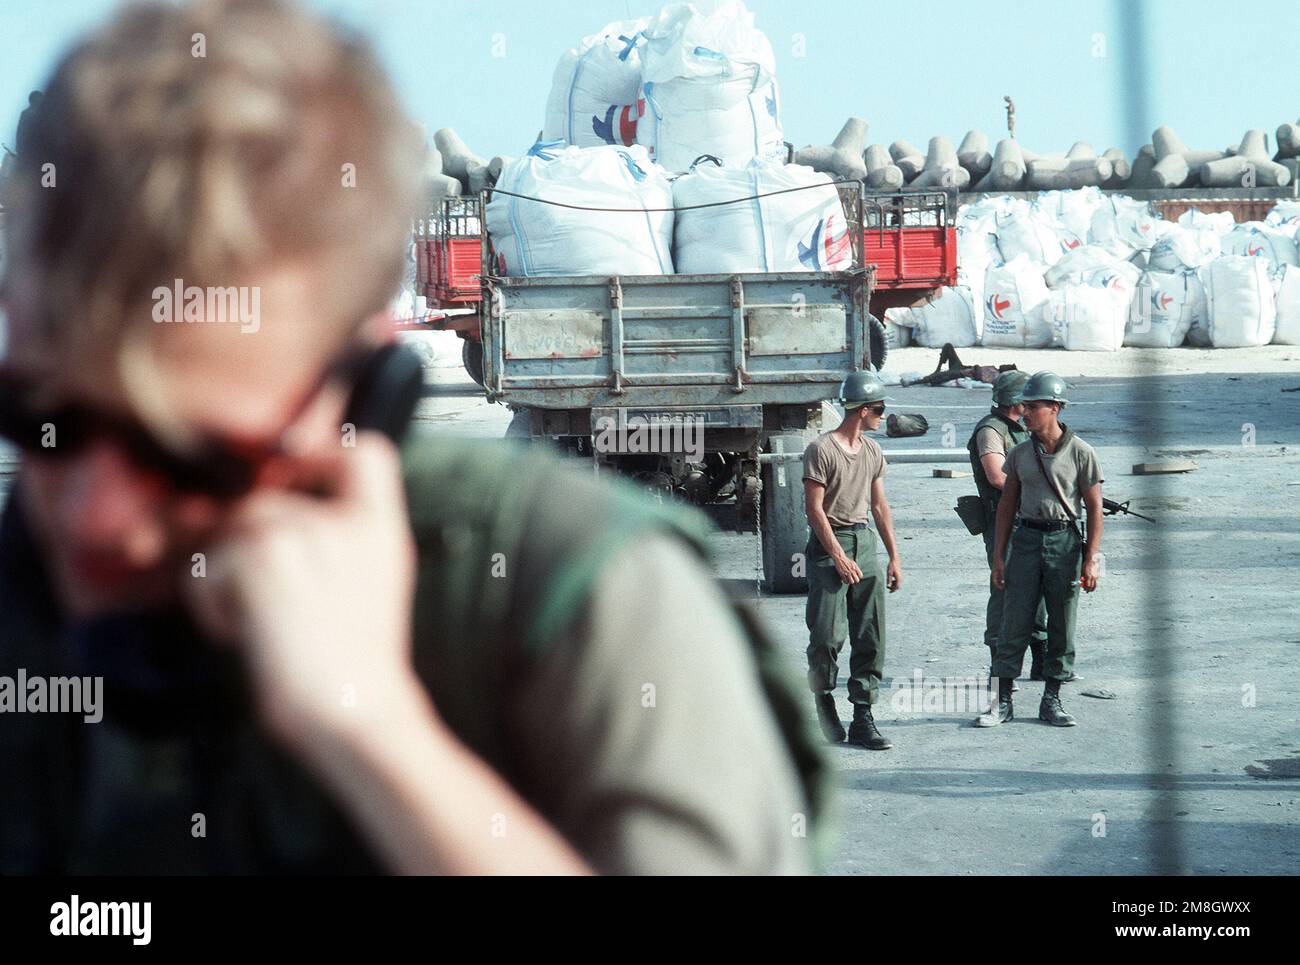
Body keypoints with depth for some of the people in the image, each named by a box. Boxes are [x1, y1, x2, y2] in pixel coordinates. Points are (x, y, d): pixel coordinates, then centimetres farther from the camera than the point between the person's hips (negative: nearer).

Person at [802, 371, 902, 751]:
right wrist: (838, 556, -16)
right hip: (828, 544, -6)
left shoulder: (872, 451, 12)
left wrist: (894, 557, 13)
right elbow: (814, 508, -12)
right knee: (828, 634, -9)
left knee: (870, 636, 1)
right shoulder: (821, 449, -9)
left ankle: (863, 719, 4)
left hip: (865, 540, 6)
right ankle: (824, 698, 15)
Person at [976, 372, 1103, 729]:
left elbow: (1094, 508, -2)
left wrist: (1090, 560, -7)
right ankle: (1002, 700, 2)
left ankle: (1052, 700, 12)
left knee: (1062, 627, 3)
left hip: (1065, 542, -2)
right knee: (1014, 623, -1)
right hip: (1026, 539, 2)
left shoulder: (1081, 454, -3)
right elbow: (1007, 505, 12)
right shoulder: (1020, 454, 7)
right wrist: (998, 556, 7)